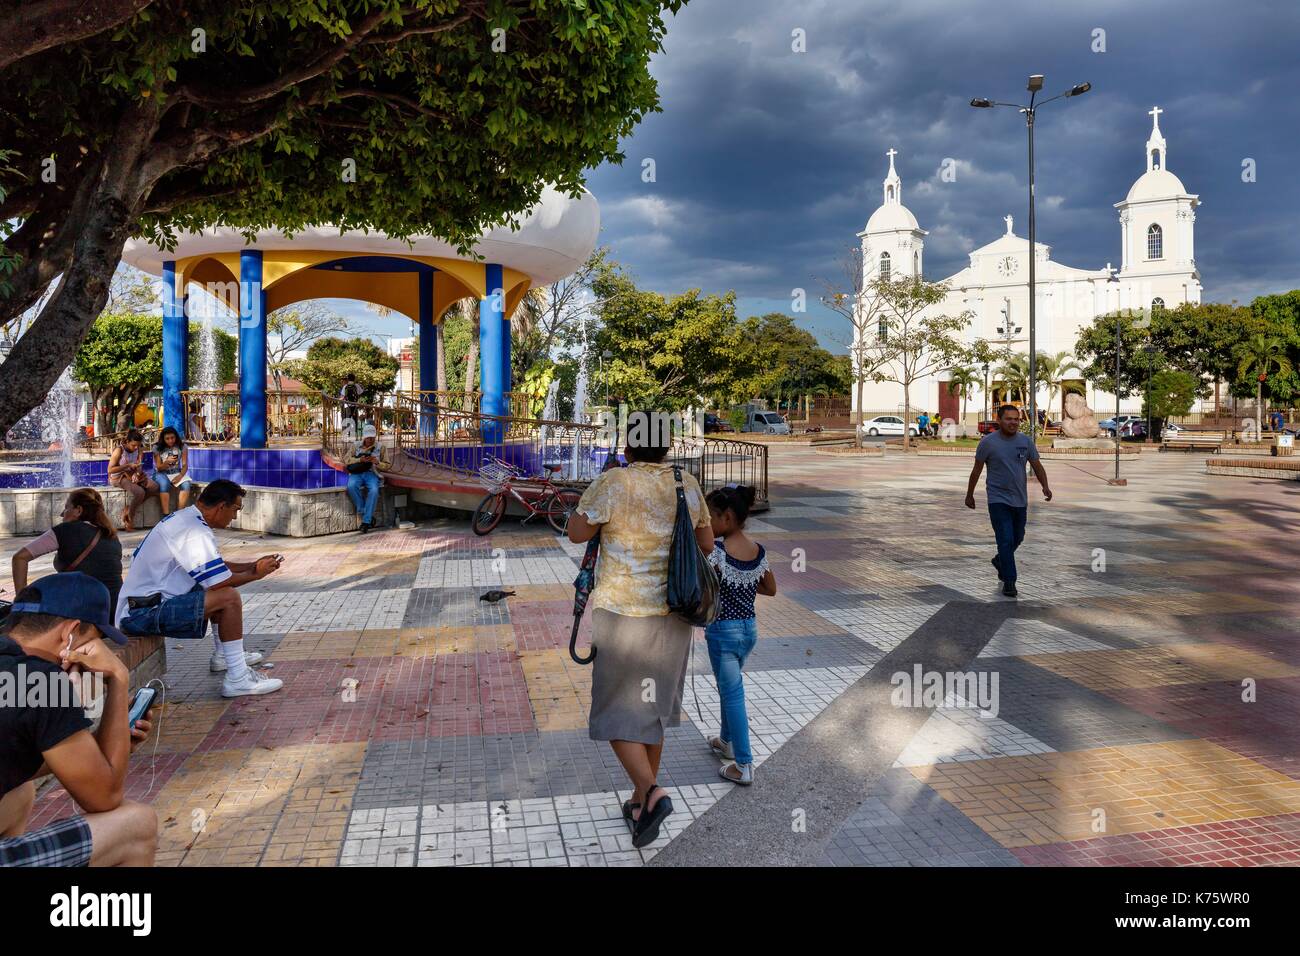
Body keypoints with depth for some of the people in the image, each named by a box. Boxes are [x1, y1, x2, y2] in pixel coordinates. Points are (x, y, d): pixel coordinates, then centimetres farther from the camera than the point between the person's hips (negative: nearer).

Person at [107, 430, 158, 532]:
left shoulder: (138, 451, 3)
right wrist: (128, 466, -23)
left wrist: (137, 473, -21)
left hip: (133, 475, 7)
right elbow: (110, 470, -17)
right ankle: (130, 516, -7)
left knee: (154, 487, -18)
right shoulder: (119, 450, -14)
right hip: (119, 477, -7)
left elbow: (139, 466, 2)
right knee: (139, 492, -32)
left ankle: (127, 510, -9)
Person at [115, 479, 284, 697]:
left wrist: (252, 565, 18)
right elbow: (219, 580, -22)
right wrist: (254, 575, -6)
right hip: (143, 613, -11)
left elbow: (216, 566, 22)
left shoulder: (184, 518, 13)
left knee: (221, 591, 22)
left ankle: (221, 657, 30)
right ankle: (237, 680, -19)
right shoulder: (194, 532, -20)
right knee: (229, 597, -22)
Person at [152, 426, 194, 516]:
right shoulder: (157, 448, -7)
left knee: (186, 484, -30)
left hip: (176, 473, 2)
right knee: (164, 485, -36)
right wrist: (167, 462, -27)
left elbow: (185, 465, -6)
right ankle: (166, 514, -33)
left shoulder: (182, 446, -4)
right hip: (162, 473, -1)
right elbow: (159, 468, -6)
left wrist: (180, 476, -25)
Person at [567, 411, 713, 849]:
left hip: (621, 614, -5)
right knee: (651, 707, 19)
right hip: (671, 615, 5)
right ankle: (640, 800, 29)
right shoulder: (688, 485, 1)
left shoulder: (613, 483, -16)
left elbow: (577, 532, -9)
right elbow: (706, 544, 8)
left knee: (618, 713, 7)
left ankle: (651, 792, -12)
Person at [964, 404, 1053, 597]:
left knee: (1017, 538, 19)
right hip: (998, 500, -5)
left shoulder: (1026, 441, 2)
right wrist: (969, 495, 5)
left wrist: (1045, 487, -14)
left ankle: (1000, 561, 46)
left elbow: (1037, 466, 4)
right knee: (1006, 540, -10)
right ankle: (1009, 581, -3)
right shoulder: (988, 442, -8)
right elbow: (977, 469, 0)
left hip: (1020, 501, 5)